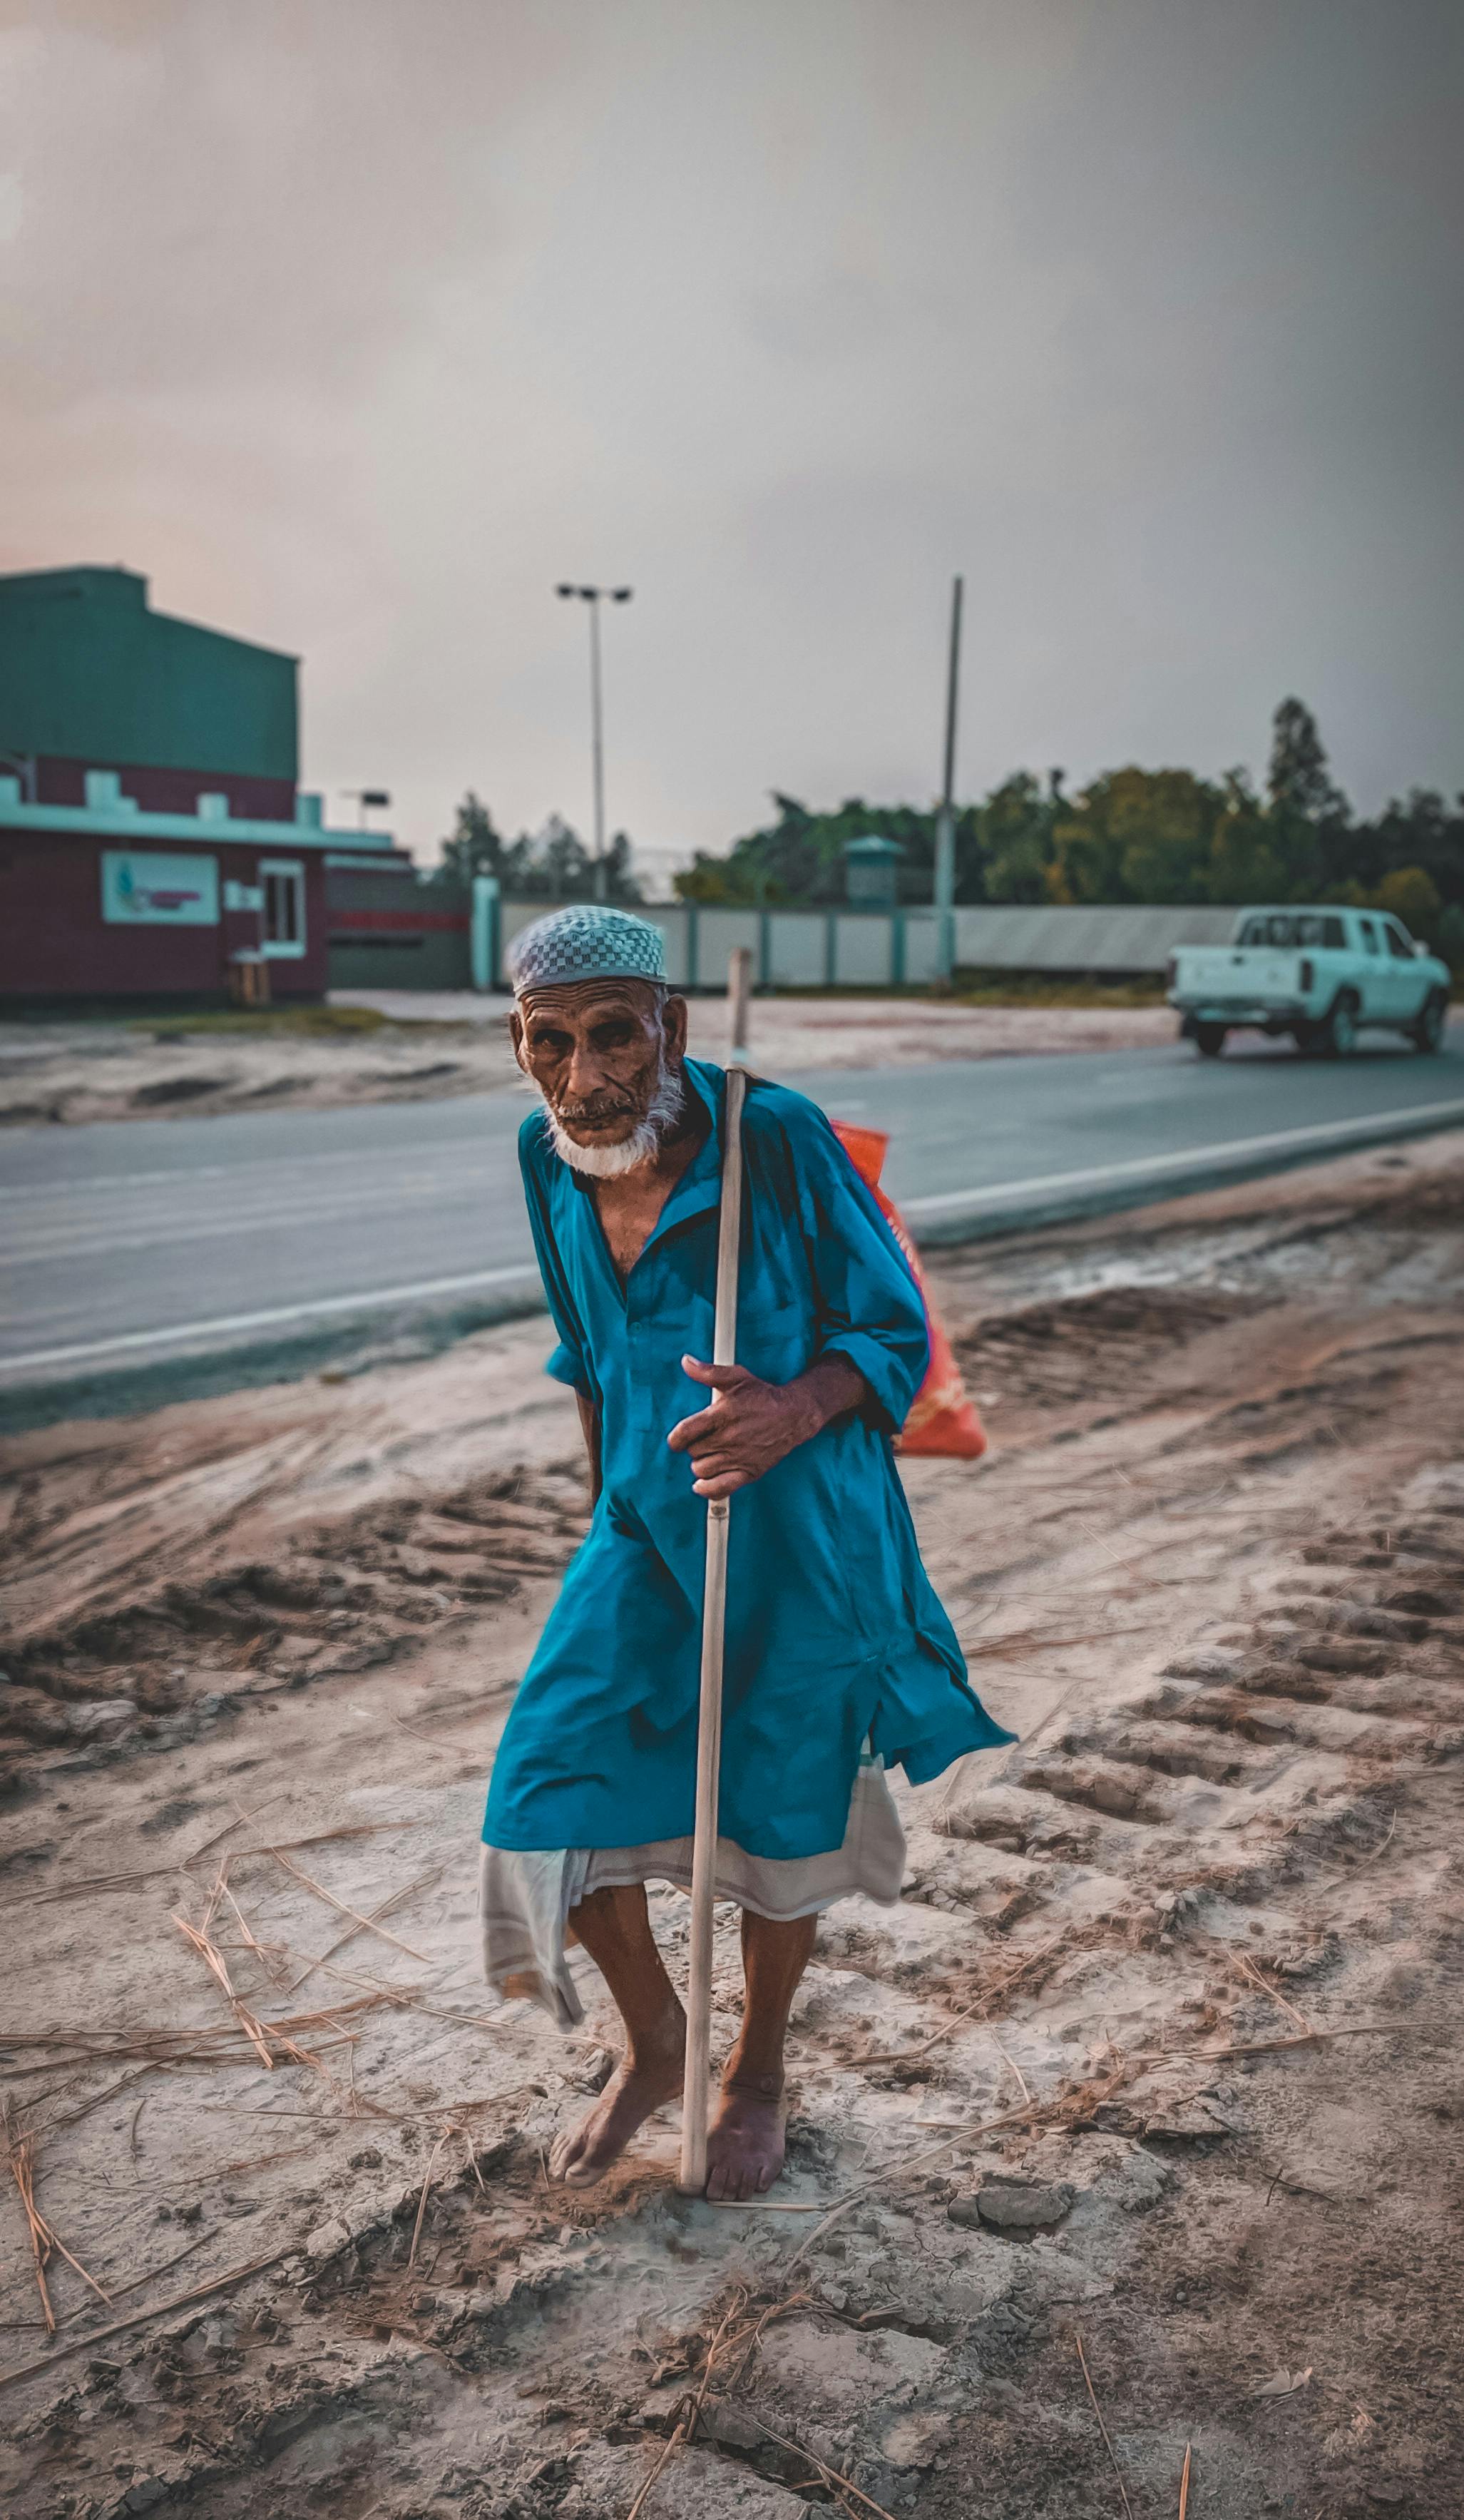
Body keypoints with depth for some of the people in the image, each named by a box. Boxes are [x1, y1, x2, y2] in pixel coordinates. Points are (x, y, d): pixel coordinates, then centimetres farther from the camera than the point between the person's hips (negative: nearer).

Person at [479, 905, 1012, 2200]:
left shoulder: (776, 1136, -20)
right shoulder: (548, 1159, -4)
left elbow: (897, 1330, -13)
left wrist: (799, 1409, -32)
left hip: (804, 1537, -4)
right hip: (644, 1527, 4)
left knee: (778, 1817, 11)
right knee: (552, 1786, -3)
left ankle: (758, 2069, 40)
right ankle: (652, 2041, 27)